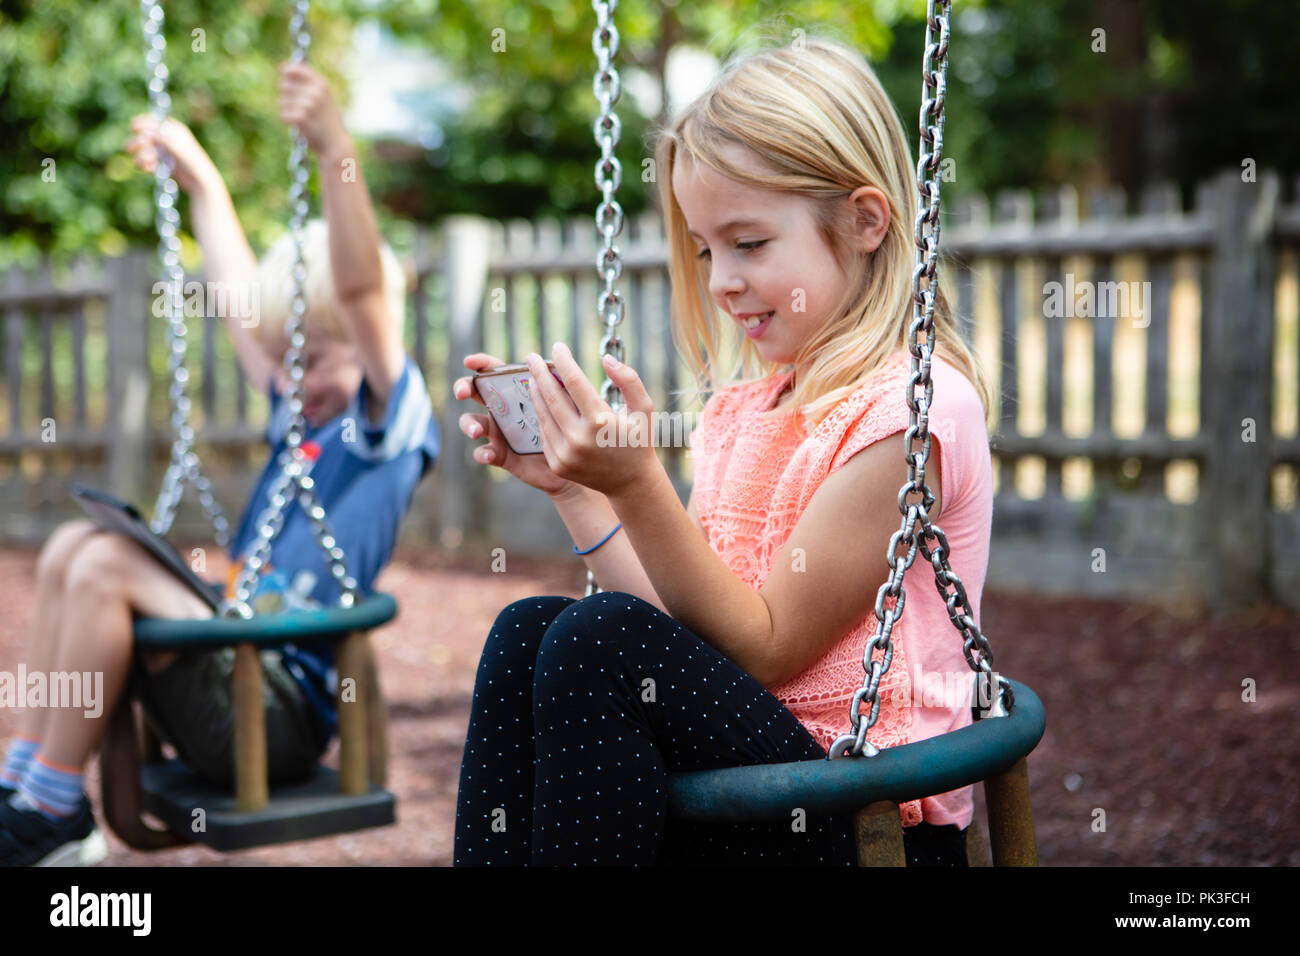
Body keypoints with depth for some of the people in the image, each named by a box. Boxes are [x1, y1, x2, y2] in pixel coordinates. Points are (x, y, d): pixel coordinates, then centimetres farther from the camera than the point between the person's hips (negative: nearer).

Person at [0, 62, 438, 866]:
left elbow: (360, 289, -21)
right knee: (71, 545, 1)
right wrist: (200, 178, 36)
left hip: (280, 714, -9)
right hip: (238, 659, 9)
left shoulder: (389, 421, -4)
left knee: (103, 567, -22)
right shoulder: (300, 417, 20)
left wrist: (337, 152, -31)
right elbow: (239, 295, 30)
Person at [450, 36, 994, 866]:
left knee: (599, 640, -25)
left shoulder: (910, 408, -13)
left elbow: (767, 648, -14)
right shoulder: (746, 407, 13)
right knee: (531, 628, -11)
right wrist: (570, 482, 2)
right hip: (760, 773, 8)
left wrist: (637, 485, -22)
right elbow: (684, 620, 8)